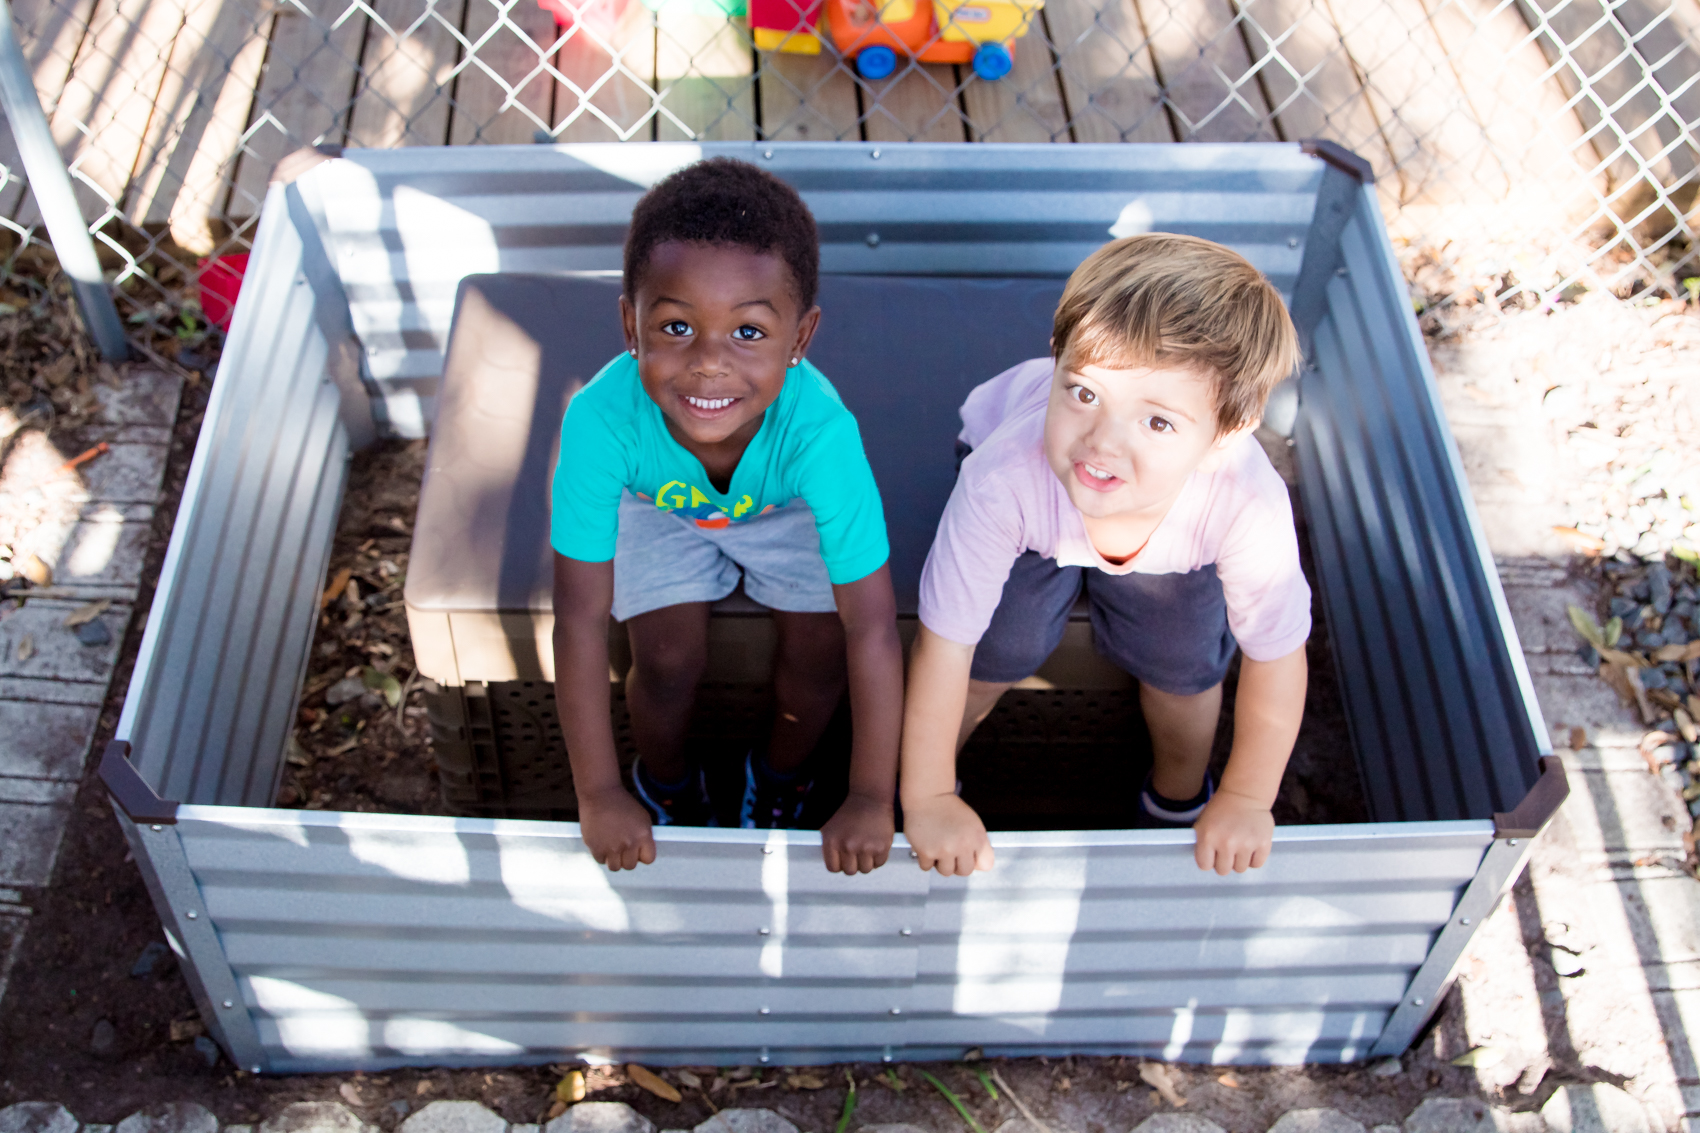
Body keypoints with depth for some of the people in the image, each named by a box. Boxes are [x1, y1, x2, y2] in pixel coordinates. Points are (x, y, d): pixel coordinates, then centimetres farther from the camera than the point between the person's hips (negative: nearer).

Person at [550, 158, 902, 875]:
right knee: (670, 659, -12)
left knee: (819, 654, -11)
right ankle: (666, 783, 24)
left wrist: (871, 801, -29)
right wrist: (597, 796, -25)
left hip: (785, 508, 0)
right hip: (660, 504, 0)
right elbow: (580, 620, -33)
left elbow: (872, 630, -36)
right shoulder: (600, 420, -42)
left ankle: (779, 774, 25)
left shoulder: (819, 430, -44)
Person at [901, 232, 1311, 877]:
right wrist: (929, 801, -24)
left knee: (1184, 664, -7)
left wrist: (1246, 800, -13)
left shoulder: (1248, 508, -44)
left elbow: (1276, 655, -24)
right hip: (1036, 517, -1)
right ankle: (921, 775, 16)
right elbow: (944, 643, -34)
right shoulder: (1002, 478, -47)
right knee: (1001, 649, -16)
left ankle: (1179, 797, 27)